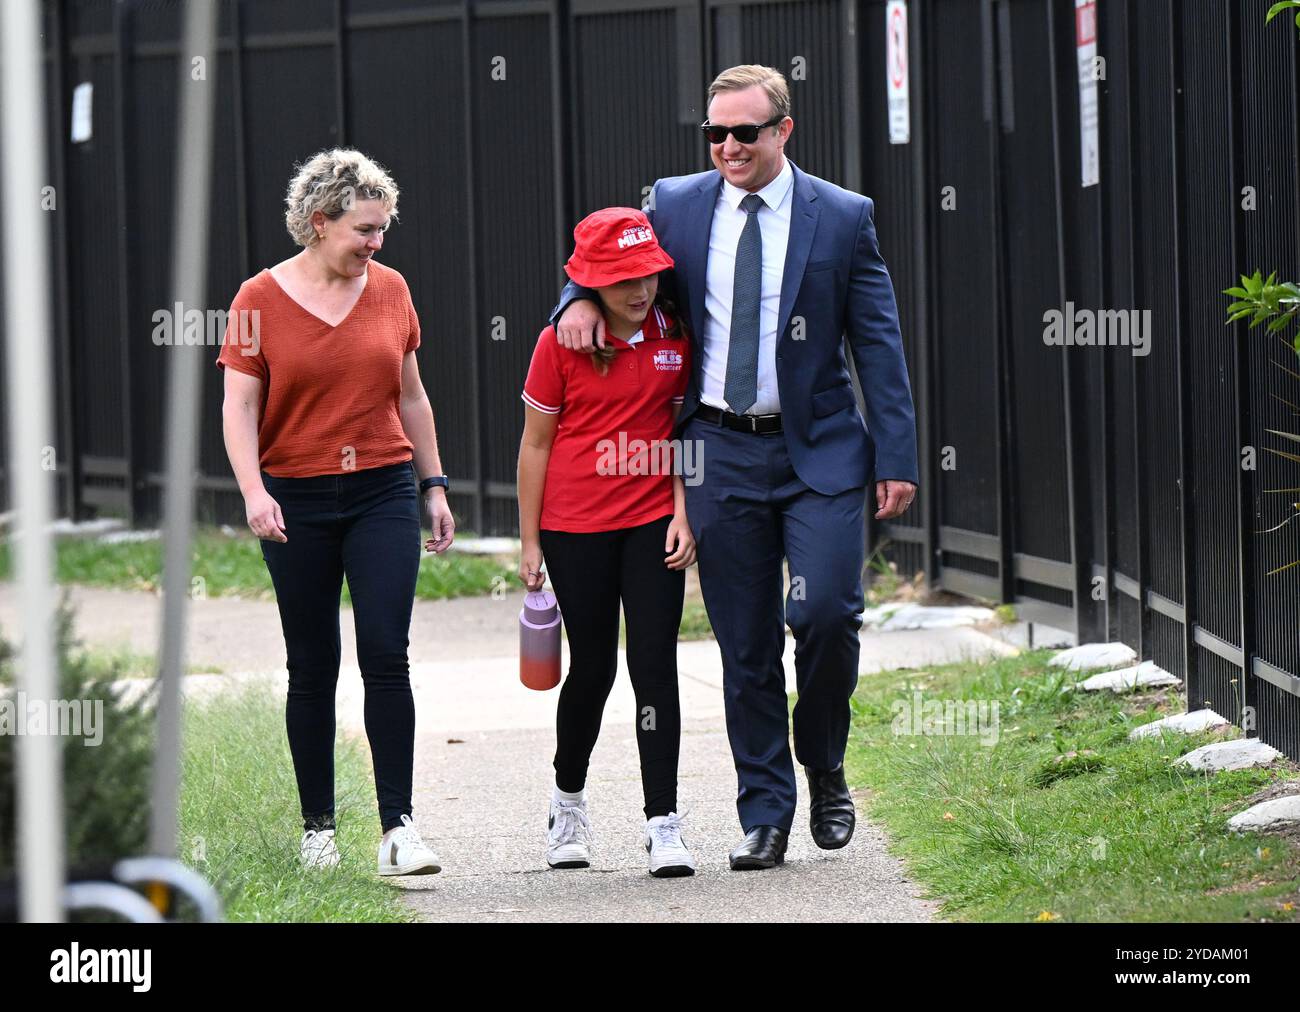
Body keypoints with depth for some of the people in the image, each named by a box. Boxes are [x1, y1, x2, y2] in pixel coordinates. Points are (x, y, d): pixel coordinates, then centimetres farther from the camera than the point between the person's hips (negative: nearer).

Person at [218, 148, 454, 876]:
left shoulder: (390, 290, 5)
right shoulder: (262, 298, -4)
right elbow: (239, 406, -6)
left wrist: (435, 486, 14)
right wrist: (254, 491, -19)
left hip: (383, 492, 1)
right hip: (297, 501, -1)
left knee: (386, 654, -10)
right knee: (312, 667, 5)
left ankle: (398, 827, -10)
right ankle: (318, 826, 15)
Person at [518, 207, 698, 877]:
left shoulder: (674, 337, 2)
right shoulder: (562, 344, -6)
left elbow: (682, 429, 9)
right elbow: (535, 444, 0)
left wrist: (684, 515, -1)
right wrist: (530, 543, 1)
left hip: (653, 521, 2)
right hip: (576, 527, -2)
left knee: (655, 664, -5)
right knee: (593, 667, 7)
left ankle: (663, 823, -4)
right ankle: (568, 801, 30)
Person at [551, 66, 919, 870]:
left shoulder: (843, 218, -1)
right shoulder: (676, 205, 4)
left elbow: (878, 343, 1)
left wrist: (897, 458, -5)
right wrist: (582, 297, -5)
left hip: (818, 449, -2)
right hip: (721, 451, 2)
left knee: (825, 611, -16)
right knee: (745, 645, 3)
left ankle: (824, 768, 9)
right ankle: (765, 816, 11)